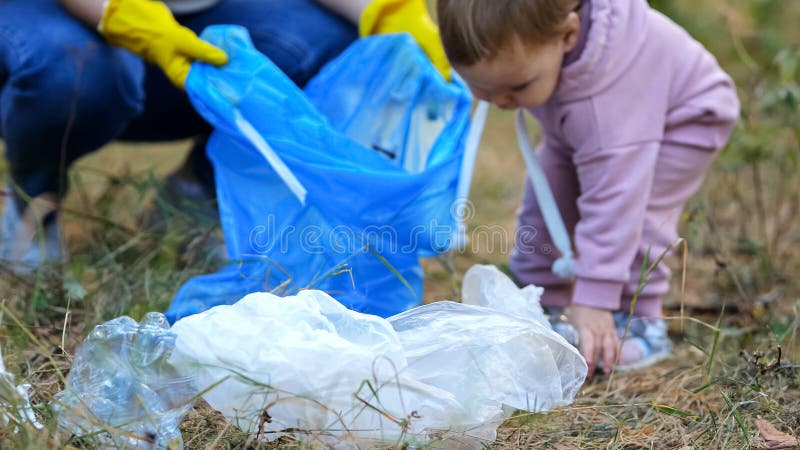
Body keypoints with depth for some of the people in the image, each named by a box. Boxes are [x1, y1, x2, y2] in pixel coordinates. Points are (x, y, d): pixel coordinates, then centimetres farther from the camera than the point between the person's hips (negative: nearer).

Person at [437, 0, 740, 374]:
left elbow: (610, 198, -48)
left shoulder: (601, 102, -49)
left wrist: (593, 301, -47)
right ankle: (542, 308, 13)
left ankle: (640, 323, -12)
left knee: (630, 206, -27)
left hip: (681, 118, -7)